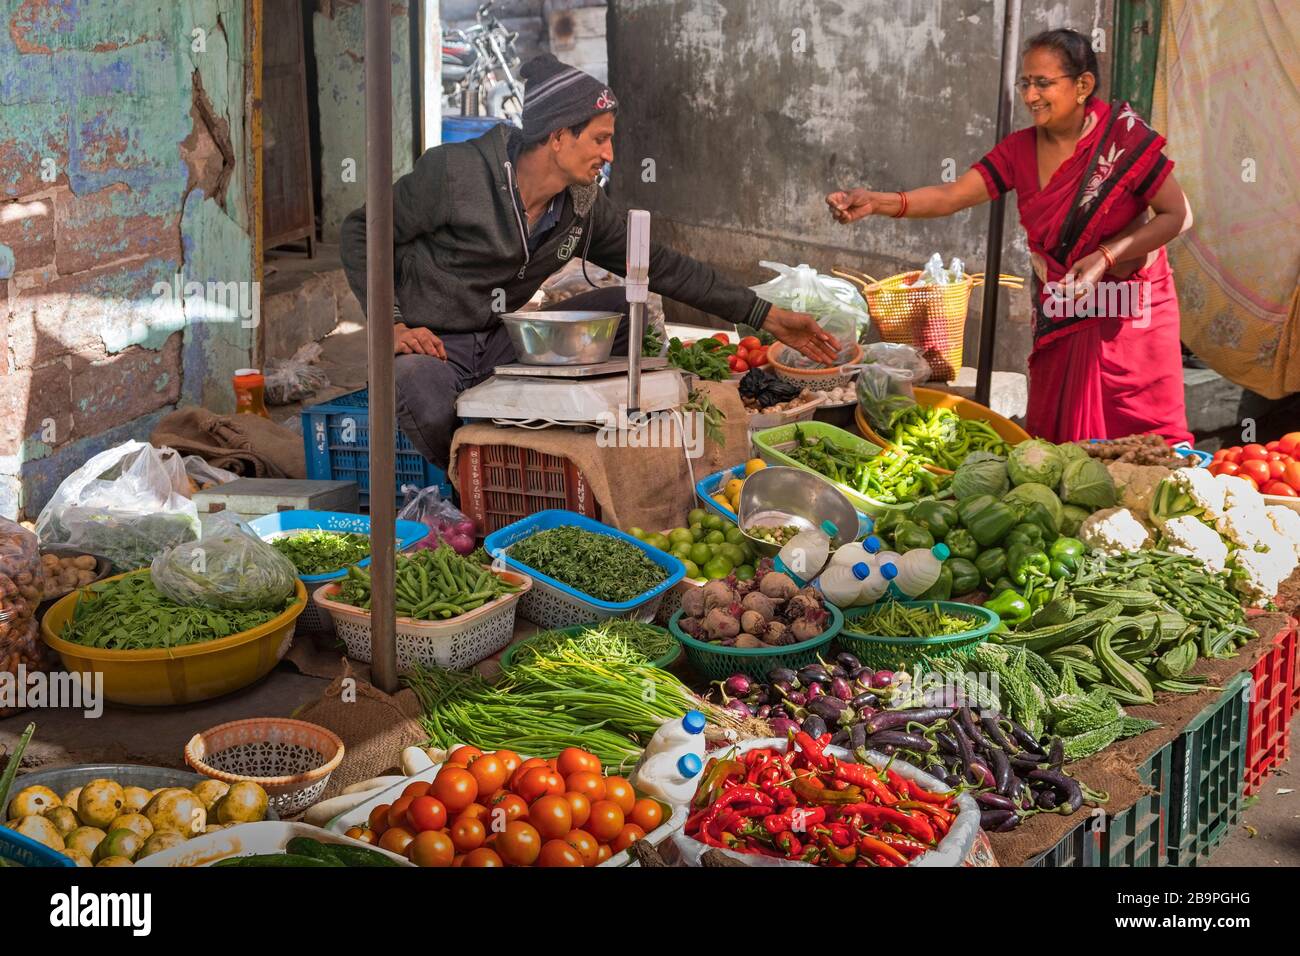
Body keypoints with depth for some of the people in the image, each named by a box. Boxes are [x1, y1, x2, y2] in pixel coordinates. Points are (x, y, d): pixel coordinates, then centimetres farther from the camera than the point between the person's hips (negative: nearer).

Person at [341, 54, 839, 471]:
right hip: (429, 344, -6)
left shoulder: (583, 205, -1)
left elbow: (661, 266, 3)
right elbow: (360, 233, -8)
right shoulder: (453, 172, -18)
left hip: (503, 341, 6)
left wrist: (765, 316, 0)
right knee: (433, 413, -40)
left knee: (628, 309, -8)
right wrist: (392, 325, -19)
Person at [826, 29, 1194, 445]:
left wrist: (1106, 257, -23)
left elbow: (1177, 215, -10)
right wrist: (876, 202, -29)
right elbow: (951, 196, -13)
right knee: (1057, 440, 8)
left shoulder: (1122, 135, -14)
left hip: (1131, 314, -4)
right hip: (1058, 318, 4)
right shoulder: (1020, 149, -2)